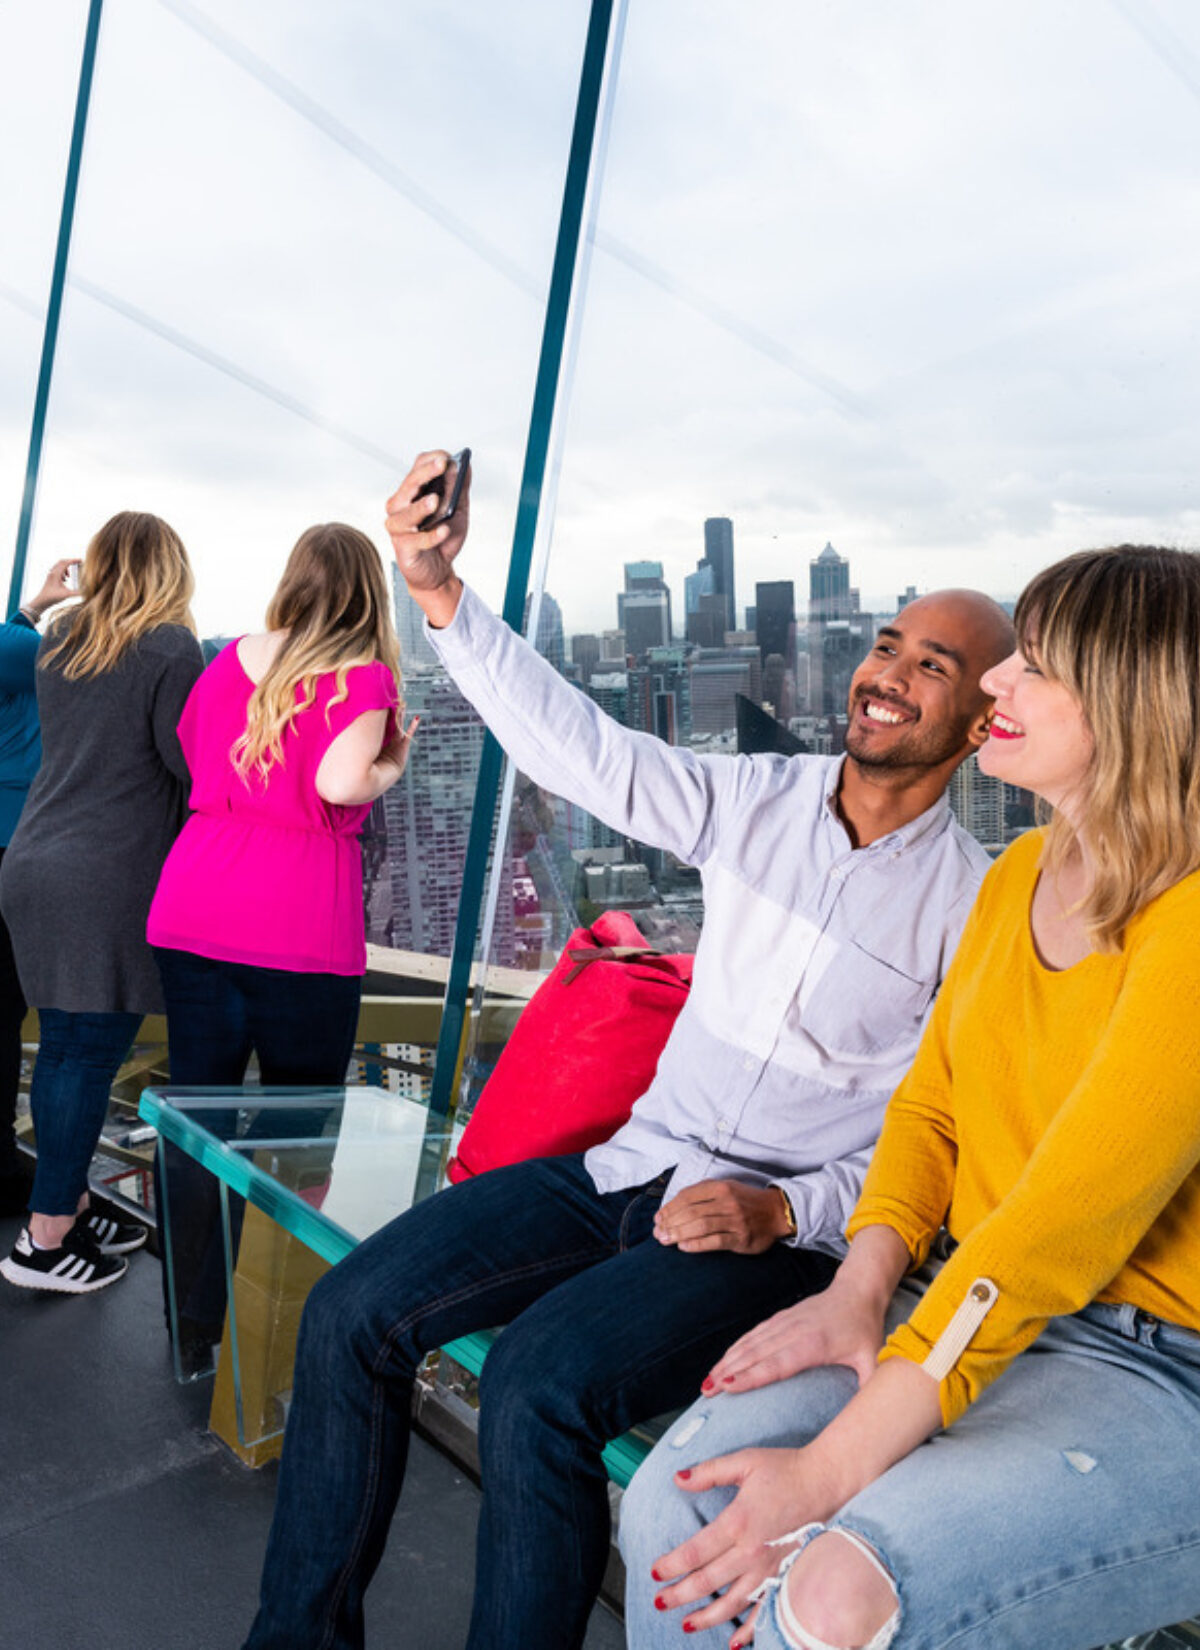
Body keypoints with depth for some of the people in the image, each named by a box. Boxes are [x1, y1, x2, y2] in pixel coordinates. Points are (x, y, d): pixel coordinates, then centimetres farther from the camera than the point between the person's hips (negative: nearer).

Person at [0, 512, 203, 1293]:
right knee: (89, 1053, 0)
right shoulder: (171, 648, -9)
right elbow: (194, 766, -10)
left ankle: (69, 1199, 28)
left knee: (69, 1047, 15)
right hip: (108, 882, -7)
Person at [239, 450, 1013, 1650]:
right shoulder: (758, 799, 5)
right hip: (630, 1166, 5)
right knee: (350, 1313, -7)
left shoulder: (977, 907, -5)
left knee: (538, 1382, -29)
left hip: (780, 1234, -4)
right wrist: (441, 594, -10)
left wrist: (783, 1212, -17)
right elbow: (575, 743, -1)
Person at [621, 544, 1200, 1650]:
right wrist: (861, 1290, -5)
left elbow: (1065, 1221, -24)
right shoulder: (1020, 873, 7)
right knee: (674, 1509, -13)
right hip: (954, 1304, 6)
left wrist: (834, 1466, -22)